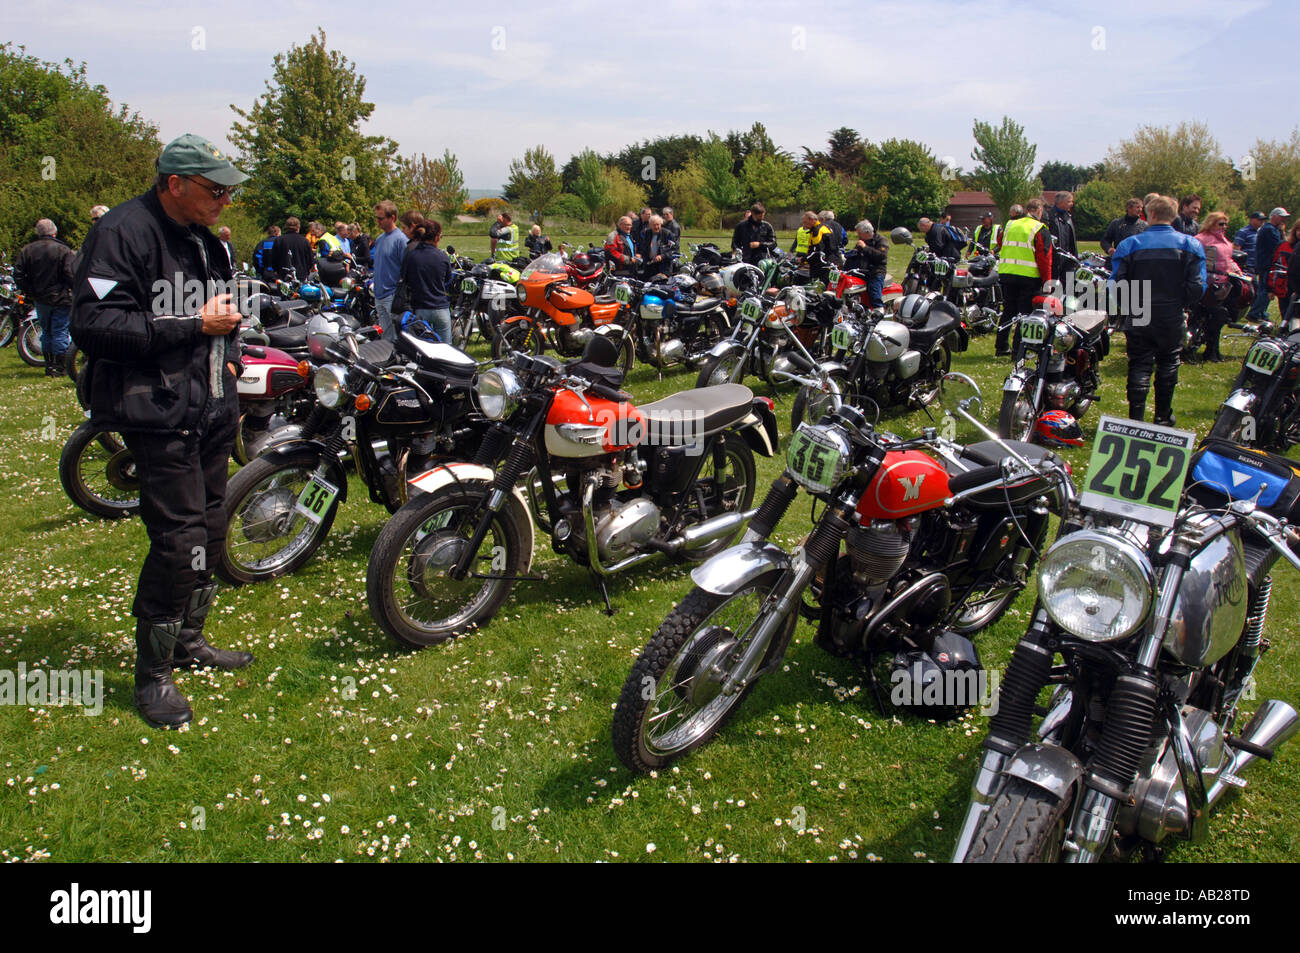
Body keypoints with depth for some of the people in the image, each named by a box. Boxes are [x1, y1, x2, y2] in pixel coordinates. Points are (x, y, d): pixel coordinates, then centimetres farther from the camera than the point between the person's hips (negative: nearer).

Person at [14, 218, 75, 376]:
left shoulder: (26, 250, 3)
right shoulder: (63, 250, -11)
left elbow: (18, 275, 1)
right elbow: (70, 275, -16)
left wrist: (29, 292, 9)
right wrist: (74, 291, -1)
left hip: (40, 298, 4)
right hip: (60, 298, -4)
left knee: (46, 332, 16)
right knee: (60, 332, 1)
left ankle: (49, 365, 21)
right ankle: (58, 366, 1)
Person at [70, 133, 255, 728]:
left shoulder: (210, 242, 17)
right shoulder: (124, 233, -11)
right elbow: (92, 325, -21)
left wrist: (229, 357, 16)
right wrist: (194, 327, -19)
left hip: (212, 413, 9)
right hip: (158, 416, -9)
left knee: (211, 531, 14)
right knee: (179, 540, -11)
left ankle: (187, 639, 33)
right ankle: (152, 673, 4)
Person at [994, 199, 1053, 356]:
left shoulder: (1009, 225, 10)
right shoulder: (1040, 229, -5)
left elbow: (1000, 244, 20)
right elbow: (1044, 257, -9)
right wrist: (1047, 281, -6)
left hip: (1006, 274, 5)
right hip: (1029, 277, -5)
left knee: (1008, 311, 14)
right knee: (1026, 313, 0)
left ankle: (1001, 346, 16)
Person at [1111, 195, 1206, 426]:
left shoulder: (1129, 244, -6)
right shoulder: (1190, 245, -2)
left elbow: (1116, 285, -6)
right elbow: (1197, 287, -7)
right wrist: (1184, 304, 12)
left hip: (1138, 319, -1)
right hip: (1172, 320, 1)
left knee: (1139, 367, 3)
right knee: (1167, 366, 14)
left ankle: (1136, 420, -1)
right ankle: (1163, 418, 23)